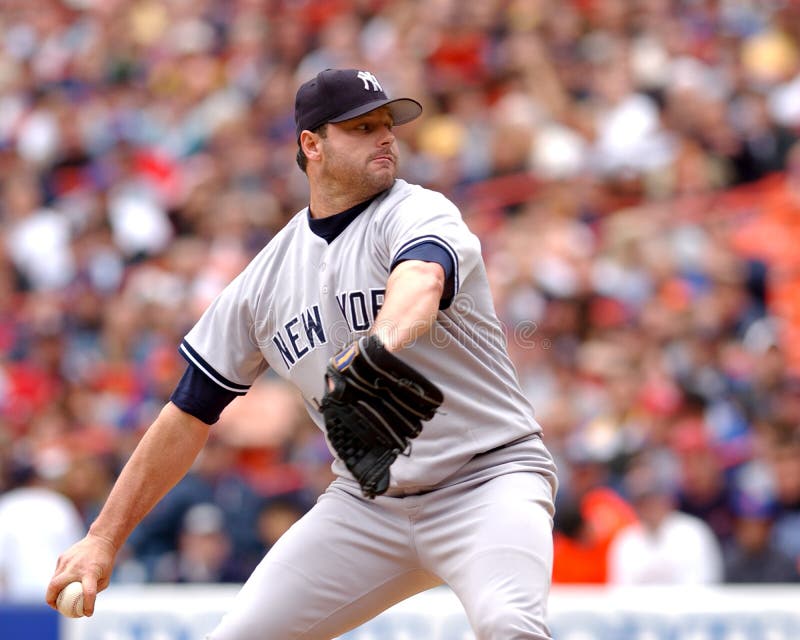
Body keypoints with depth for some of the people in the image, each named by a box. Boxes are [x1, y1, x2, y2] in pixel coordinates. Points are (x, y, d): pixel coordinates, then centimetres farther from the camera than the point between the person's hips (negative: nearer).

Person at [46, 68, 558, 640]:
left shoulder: (417, 212, -9)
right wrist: (105, 538, 7)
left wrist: (381, 346, -59)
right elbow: (191, 411, 11)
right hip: (367, 502, 5)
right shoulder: (267, 276, 5)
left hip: (489, 474, -5)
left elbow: (421, 279, -35)